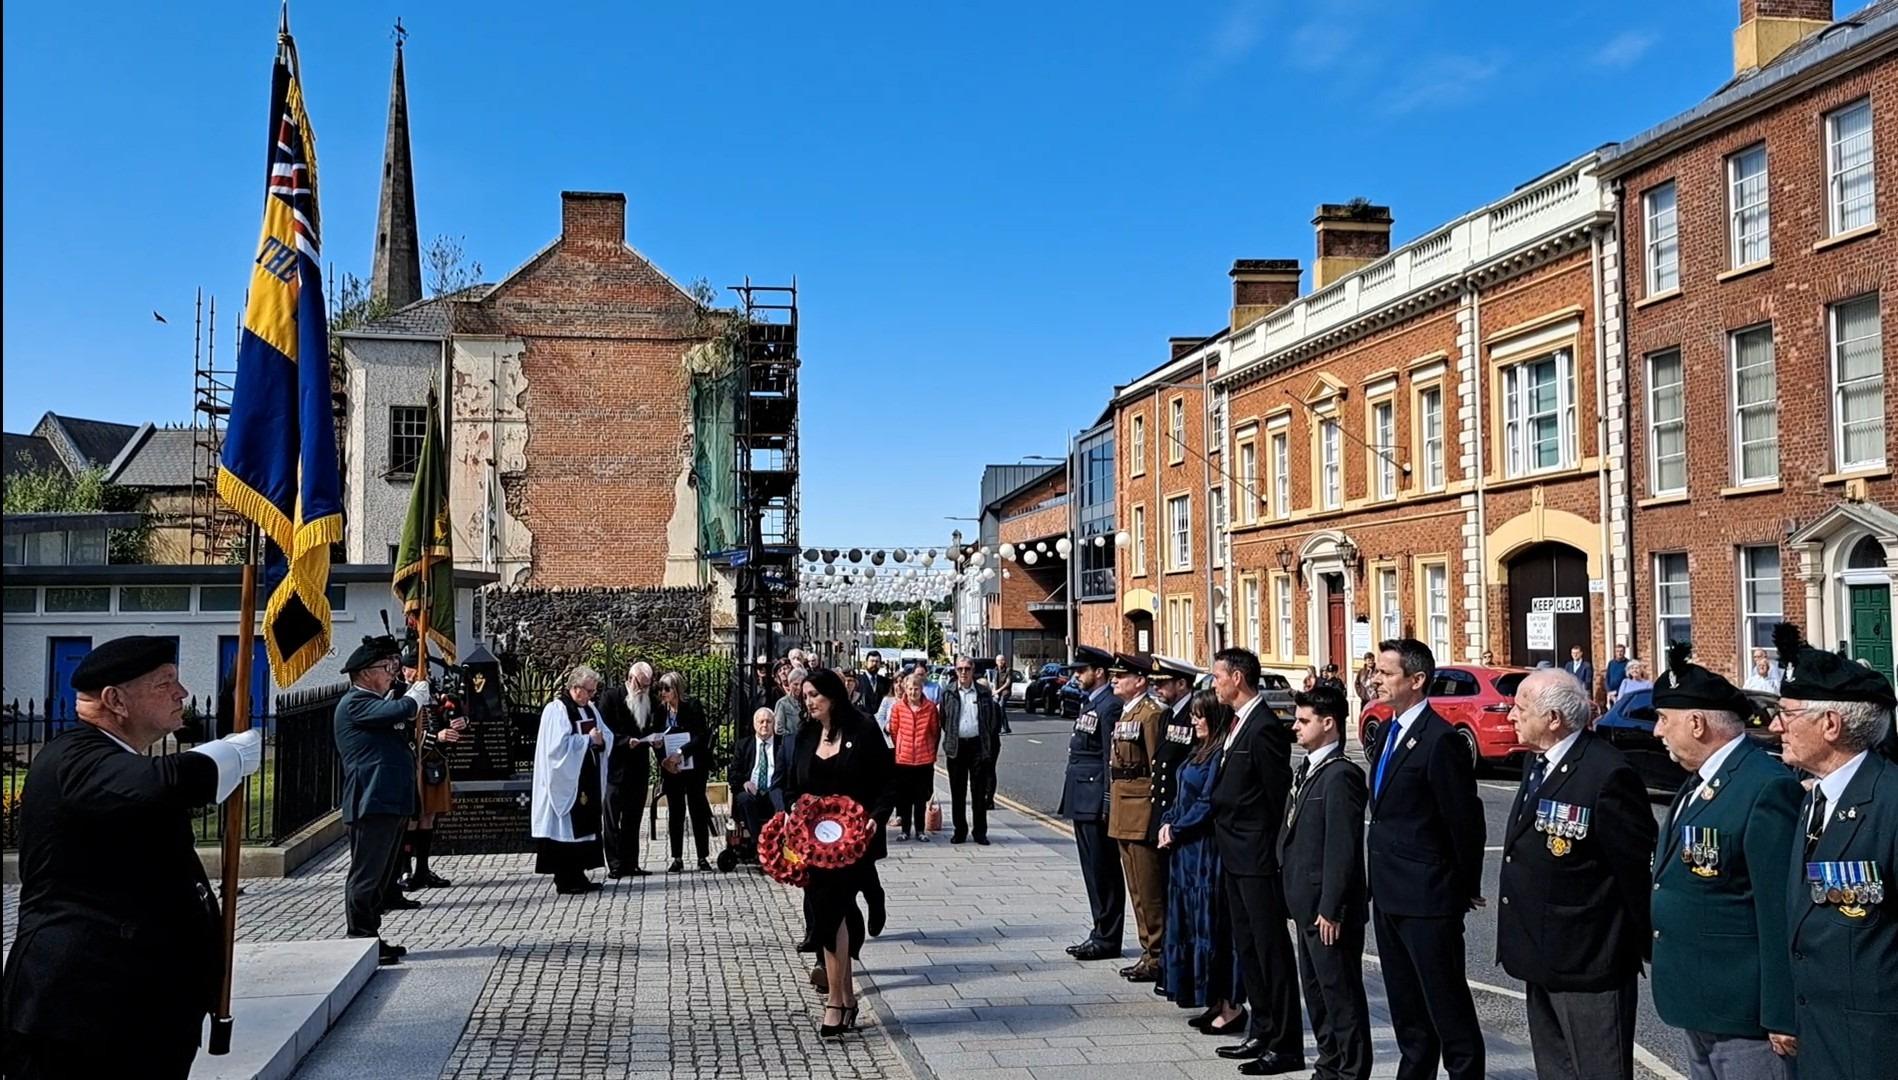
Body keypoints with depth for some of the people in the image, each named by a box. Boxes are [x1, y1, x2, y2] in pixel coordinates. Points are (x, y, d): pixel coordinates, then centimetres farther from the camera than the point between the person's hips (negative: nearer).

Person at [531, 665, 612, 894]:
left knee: (586, 827, 9)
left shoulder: (590, 708, 12)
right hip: (566, 780, -8)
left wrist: (600, 739, -10)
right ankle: (565, 880, 2)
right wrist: (588, 739, -14)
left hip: (588, 779, 8)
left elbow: (608, 736, 13)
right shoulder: (556, 709, -11)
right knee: (567, 829, -4)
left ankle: (578, 875, 16)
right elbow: (559, 745, -21)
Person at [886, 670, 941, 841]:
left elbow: (935, 731, 5)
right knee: (904, 796, 7)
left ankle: (920, 829, 16)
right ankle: (905, 829, 17)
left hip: (925, 758, 0)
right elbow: (893, 730, 6)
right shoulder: (897, 707, -5)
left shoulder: (930, 707, -5)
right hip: (903, 758, 0)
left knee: (922, 797, 7)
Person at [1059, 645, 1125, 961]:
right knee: (1093, 871, 14)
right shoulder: (1090, 703, 16)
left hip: (1095, 800, -10)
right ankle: (1100, 932, 22)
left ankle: (1107, 939, 5)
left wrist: (1106, 804, -18)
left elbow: (1112, 758, -17)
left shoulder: (1109, 706, -14)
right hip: (1082, 799, 10)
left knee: (1103, 871, -2)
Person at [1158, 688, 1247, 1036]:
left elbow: (1208, 804, -18)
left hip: (1208, 852, -10)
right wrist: (1168, 823, 2)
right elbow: (1182, 795, 17)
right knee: (1190, 924, 13)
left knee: (1212, 925, -3)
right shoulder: (1200, 749, 13)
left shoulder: (1223, 753, -17)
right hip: (1187, 849, 10)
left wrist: (1176, 830, -9)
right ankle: (1215, 1003, 21)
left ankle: (1230, 1005, 6)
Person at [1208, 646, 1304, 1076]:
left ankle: (1286, 1045, 7)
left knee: (1271, 948, -2)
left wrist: (1274, 851, -13)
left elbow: (1280, 796, -17)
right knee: (1247, 946, 16)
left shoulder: (1265, 727, -18)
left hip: (1257, 858, -10)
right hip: (1235, 855, 10)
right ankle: (1262, 1032, 27)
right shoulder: (1238, 723, 12)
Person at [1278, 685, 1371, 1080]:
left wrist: (1331, 909, -21)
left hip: (1328, 908, -10)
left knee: (1341, 992, 1)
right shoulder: (1306, 770, 12)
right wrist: (1297, 900, 15)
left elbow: (1342, 849, -21)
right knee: (1315, 988, 18)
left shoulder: (1341, 775, -18)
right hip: (1306, 904, 10)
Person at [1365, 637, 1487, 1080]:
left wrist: (1468, 888, -6)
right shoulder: (1387, 732, 10)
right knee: (1405, 1005, 19)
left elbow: (1466, 819, -14)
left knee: (1447, 1005, 1)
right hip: (1388, 893, 9)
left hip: (1427, 895, -9)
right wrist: (1381, 878, 14)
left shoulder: (1440, 740, -18)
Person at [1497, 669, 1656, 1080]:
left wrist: (1647, 946, -9)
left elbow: (1637, 866, -16)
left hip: (1587, 959, -9)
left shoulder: (1608, 773, -20)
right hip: (1543, 955, 9)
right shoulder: (1536, 762, 8)